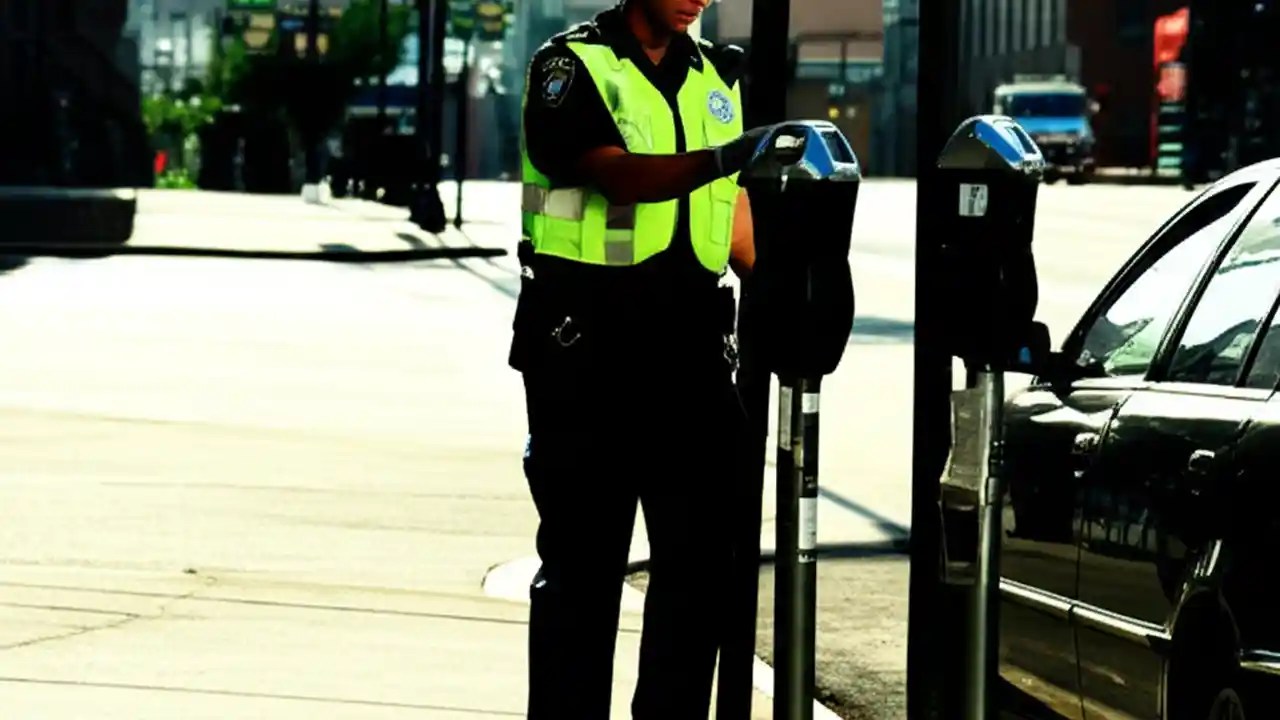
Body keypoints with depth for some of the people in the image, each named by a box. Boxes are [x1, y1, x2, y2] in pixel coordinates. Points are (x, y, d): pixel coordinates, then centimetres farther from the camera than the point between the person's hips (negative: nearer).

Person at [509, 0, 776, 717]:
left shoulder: (719, 75, 14)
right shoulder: (573, 66, -5)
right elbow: (621, 176, -20)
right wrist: (725, 158, -35)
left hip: (690, 335, 5)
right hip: (587, 341, -5)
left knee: (701, 551, 3)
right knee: (583, 556, 0)